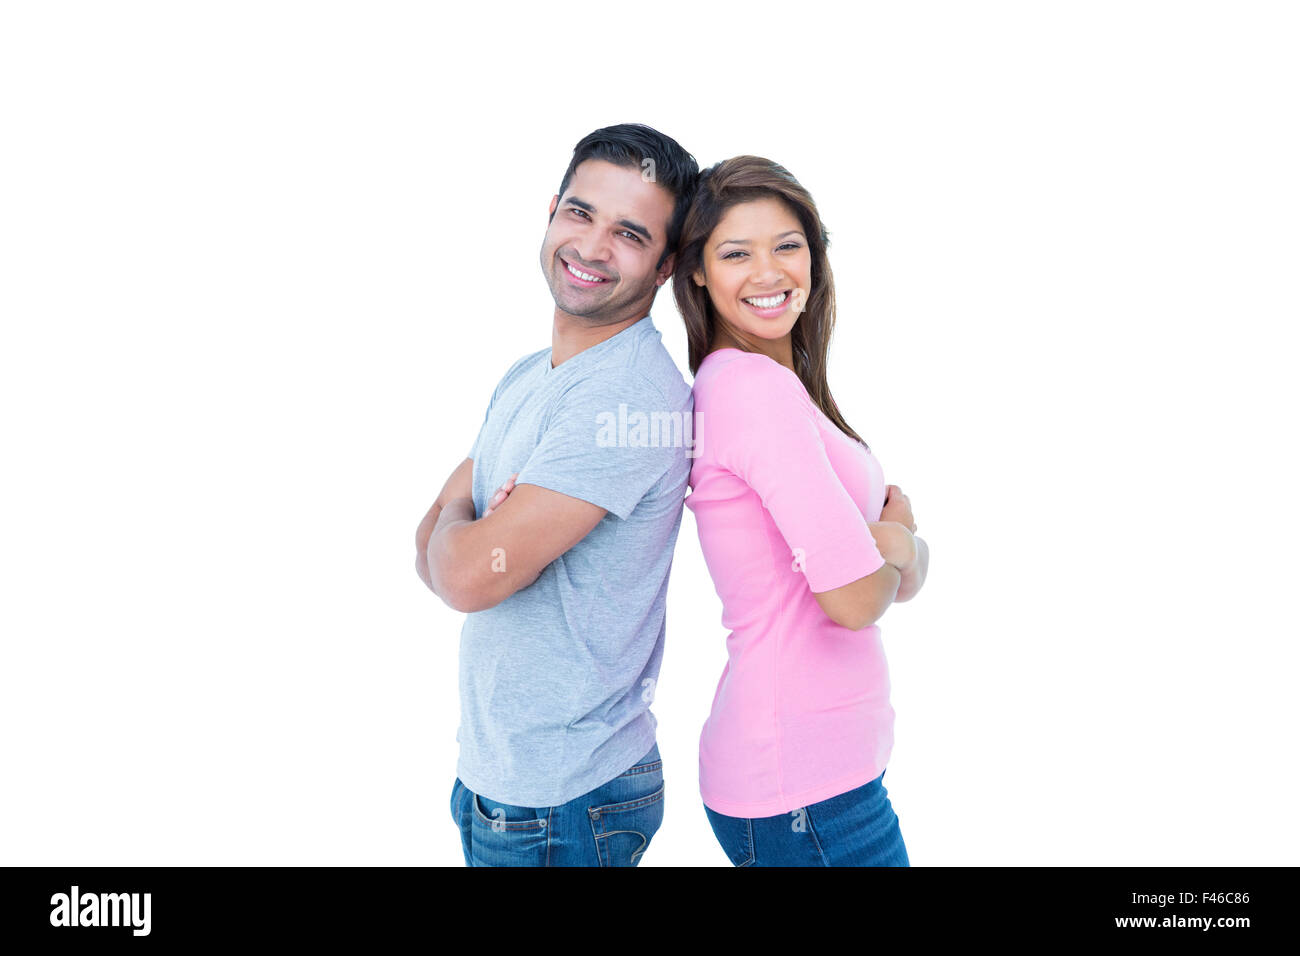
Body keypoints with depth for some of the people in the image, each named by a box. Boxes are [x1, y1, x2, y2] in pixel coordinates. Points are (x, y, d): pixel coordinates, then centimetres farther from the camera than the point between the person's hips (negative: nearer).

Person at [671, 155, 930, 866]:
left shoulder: (778, 382, 11)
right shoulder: (752, 385, -19)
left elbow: (908, 577, 10)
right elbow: (854, 598, -24)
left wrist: (895, 536, -13)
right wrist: (899, 545, -3)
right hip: (807, 791, -9)